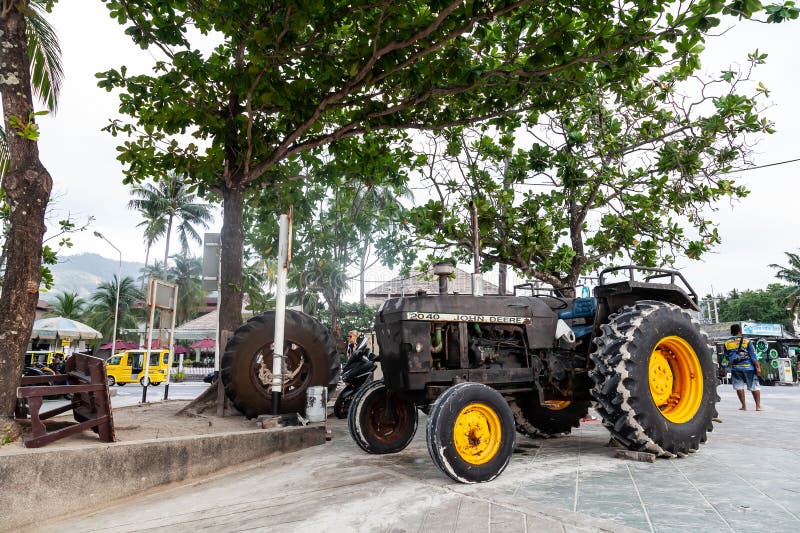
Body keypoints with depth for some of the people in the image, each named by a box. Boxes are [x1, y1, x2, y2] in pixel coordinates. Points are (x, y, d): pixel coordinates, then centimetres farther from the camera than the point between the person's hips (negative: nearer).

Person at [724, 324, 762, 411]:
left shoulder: (727, 343, 2)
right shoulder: (747, 341, -6)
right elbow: (753, 356, -7)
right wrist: (758, 366, -3)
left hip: (735, 368, 1)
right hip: (748, 367, -1)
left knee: (739, 386, 8)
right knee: (754, 387, 10)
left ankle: (744, 406, 6)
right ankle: (758, 405, 12)